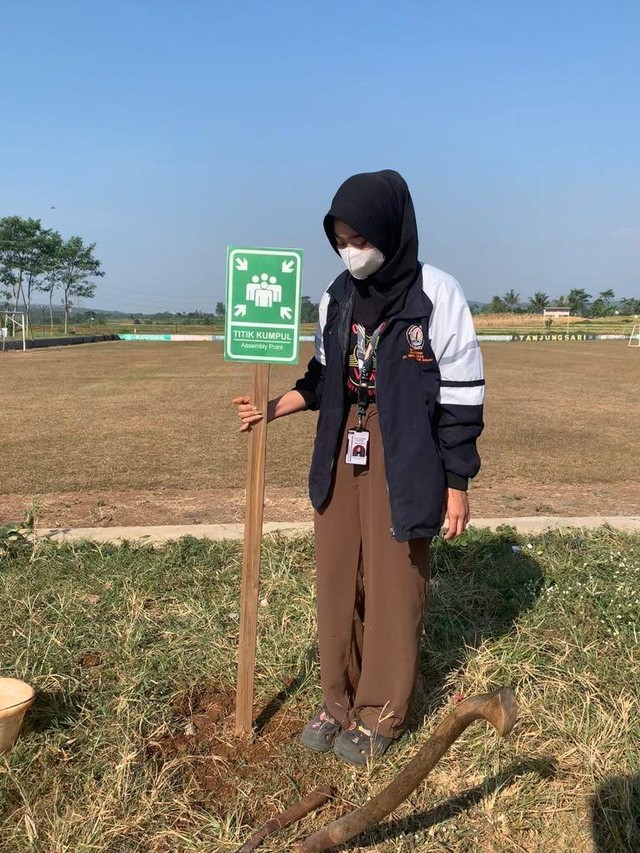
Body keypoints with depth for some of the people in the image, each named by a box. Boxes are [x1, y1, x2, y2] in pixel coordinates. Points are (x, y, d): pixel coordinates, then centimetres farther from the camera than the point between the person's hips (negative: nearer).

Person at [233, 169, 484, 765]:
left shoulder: (436, 293, -10)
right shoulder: (338, 296, 6)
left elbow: (461, 395, -8)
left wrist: (457, 484, -8)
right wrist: (274, 409, 1)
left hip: (403, 463, -5)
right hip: (341, 457, 5)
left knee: (393, 588, 5)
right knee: (337, 582, 10)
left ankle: (380, 716, 23)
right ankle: (339, 703, 29)